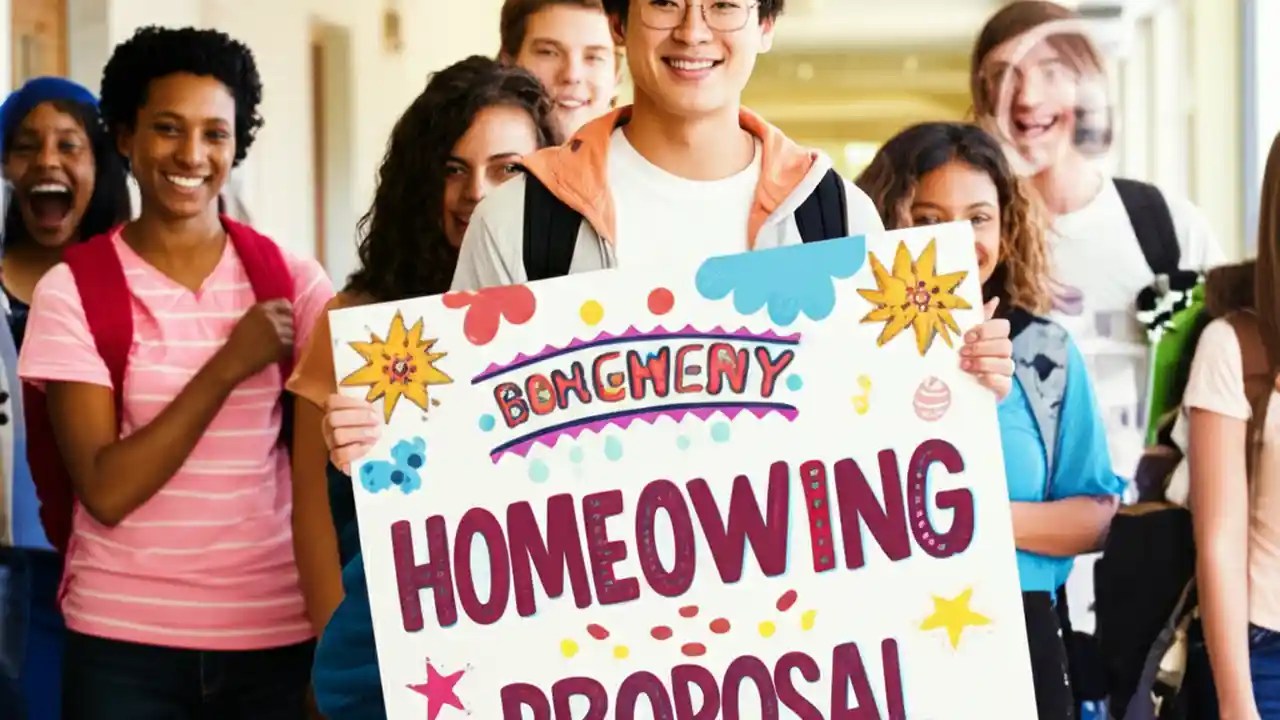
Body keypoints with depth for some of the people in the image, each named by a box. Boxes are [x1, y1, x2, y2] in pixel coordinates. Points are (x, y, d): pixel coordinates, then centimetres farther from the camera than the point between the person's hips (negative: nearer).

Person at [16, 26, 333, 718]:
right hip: (124, 641, -2)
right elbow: (105, 491, -11)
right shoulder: (72, 290, -4)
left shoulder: (291, 280, 2)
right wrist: (229, 366, -15)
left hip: (278, 632, 2)